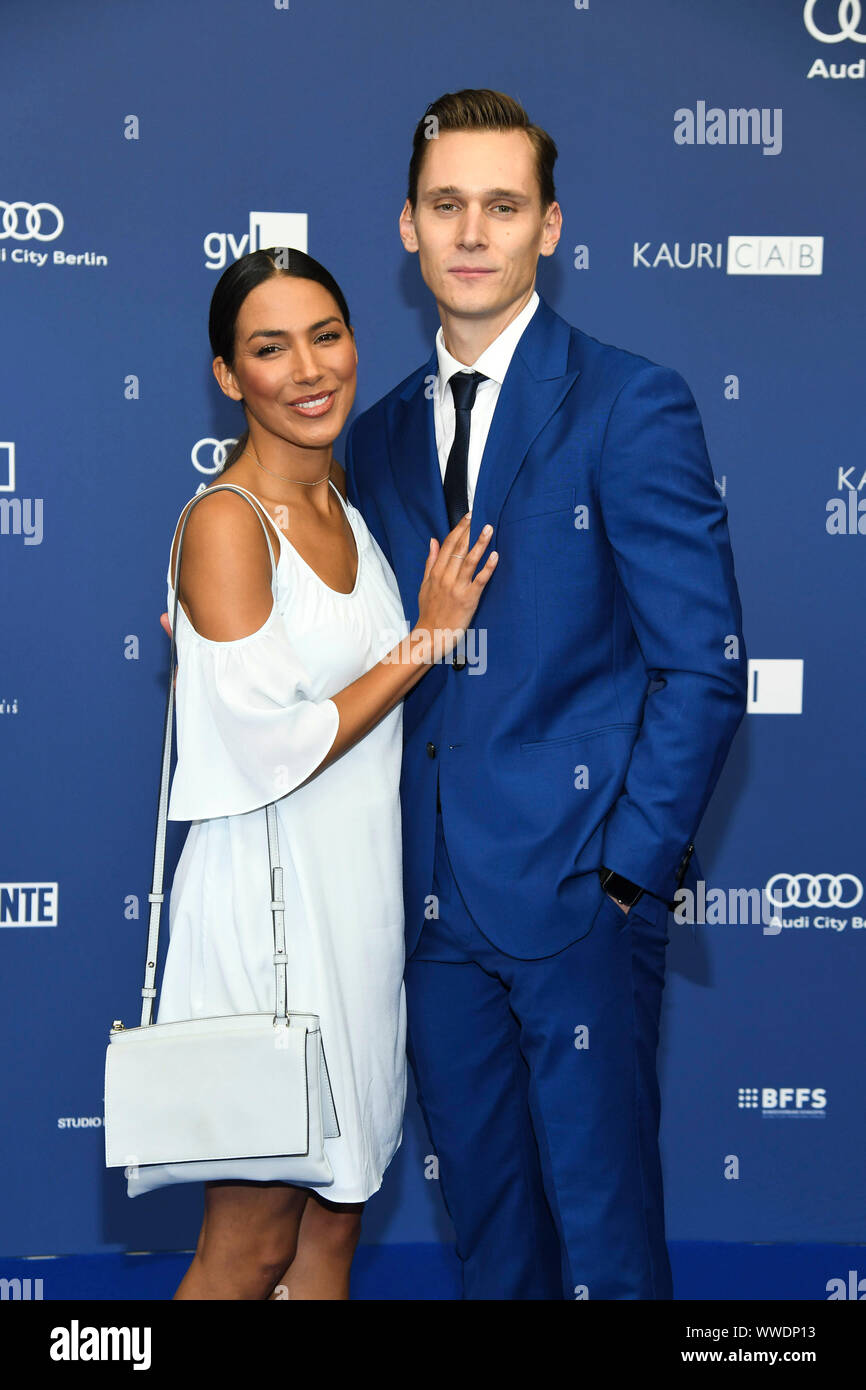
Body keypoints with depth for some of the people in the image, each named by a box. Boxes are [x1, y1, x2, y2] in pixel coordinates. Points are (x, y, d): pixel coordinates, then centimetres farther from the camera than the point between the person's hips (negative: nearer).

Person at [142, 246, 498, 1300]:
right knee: (250, 1247, 2)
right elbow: (275, 749, -20)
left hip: (363, 895, 8)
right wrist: (430, 638, -13)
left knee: (333, 1220, 15)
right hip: (272, 904, -8)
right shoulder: (224, 524, -15)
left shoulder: (345, 496, 9)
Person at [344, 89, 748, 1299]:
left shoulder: (631, 407, -6)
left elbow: (705, 662, -9)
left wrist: (629, 869, -13)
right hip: (436, 901, 5)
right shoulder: (381, 436, 12)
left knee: (602, 1222, 2)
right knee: (485, 1215, 15)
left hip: (578, 888, -5)